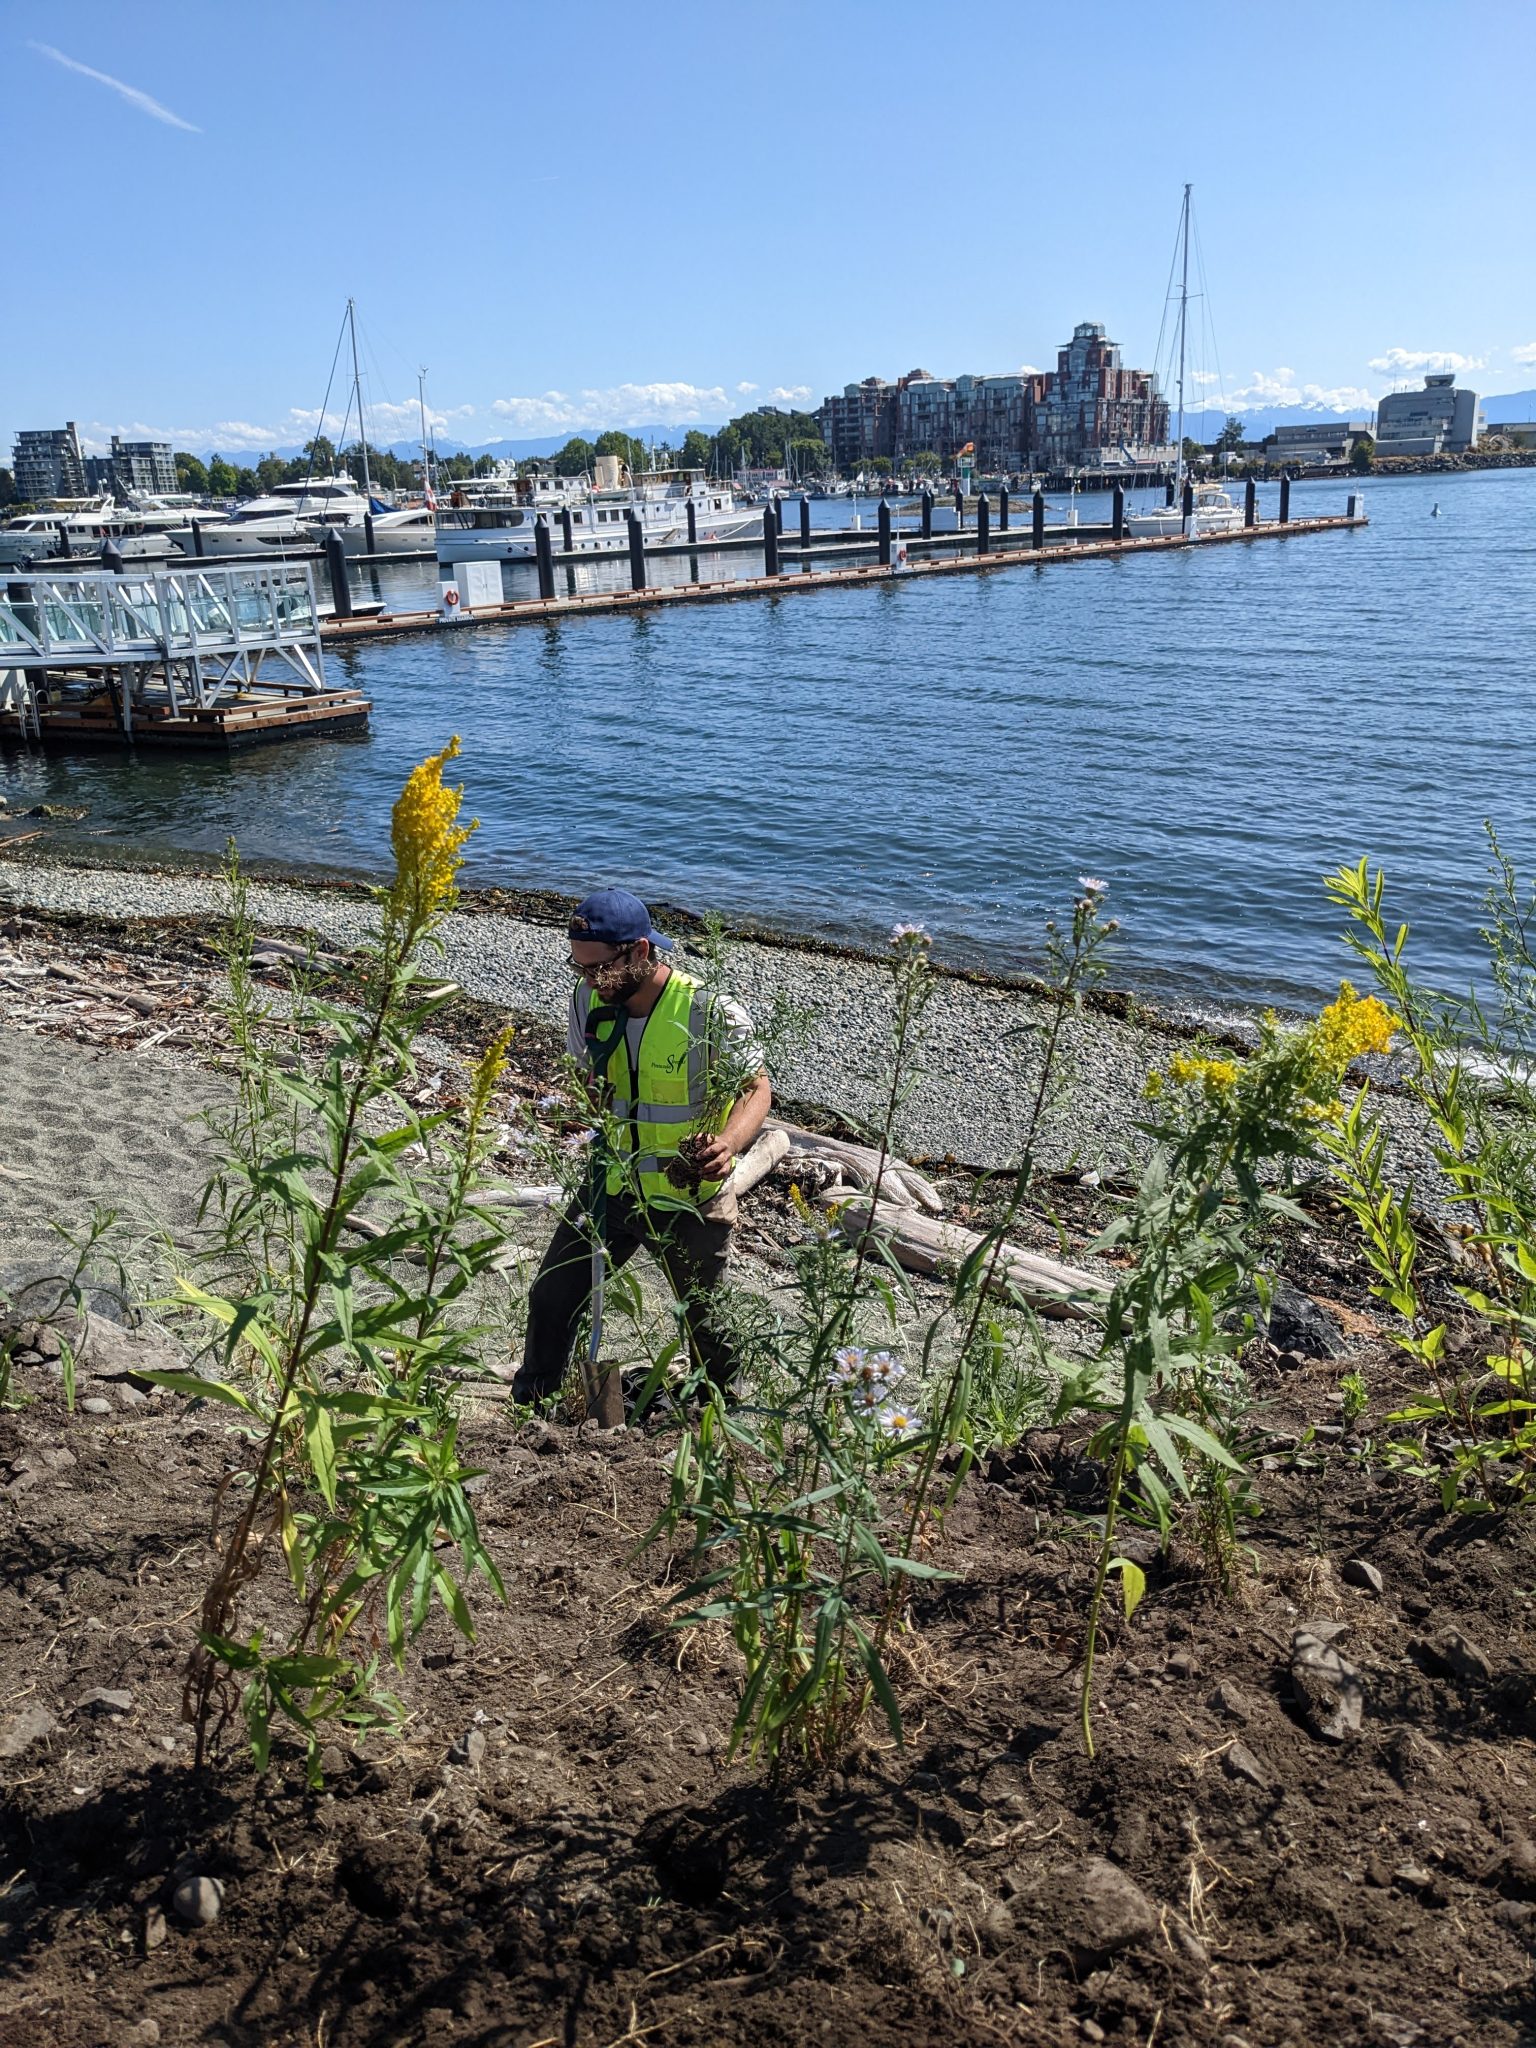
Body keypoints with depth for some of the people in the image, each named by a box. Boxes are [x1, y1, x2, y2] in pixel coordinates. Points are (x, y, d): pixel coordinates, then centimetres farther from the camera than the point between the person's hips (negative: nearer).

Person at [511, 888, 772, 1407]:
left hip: (690, 1202, -4)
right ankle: (529, 1407, 35)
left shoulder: (713, 1014, -24)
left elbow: (756, 1088, -19)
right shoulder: (589, 1000, -8)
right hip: (612, 1187, 4)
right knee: (550, 1297, 11)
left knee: (703, 1322, 13)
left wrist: (727, 1142, -38)